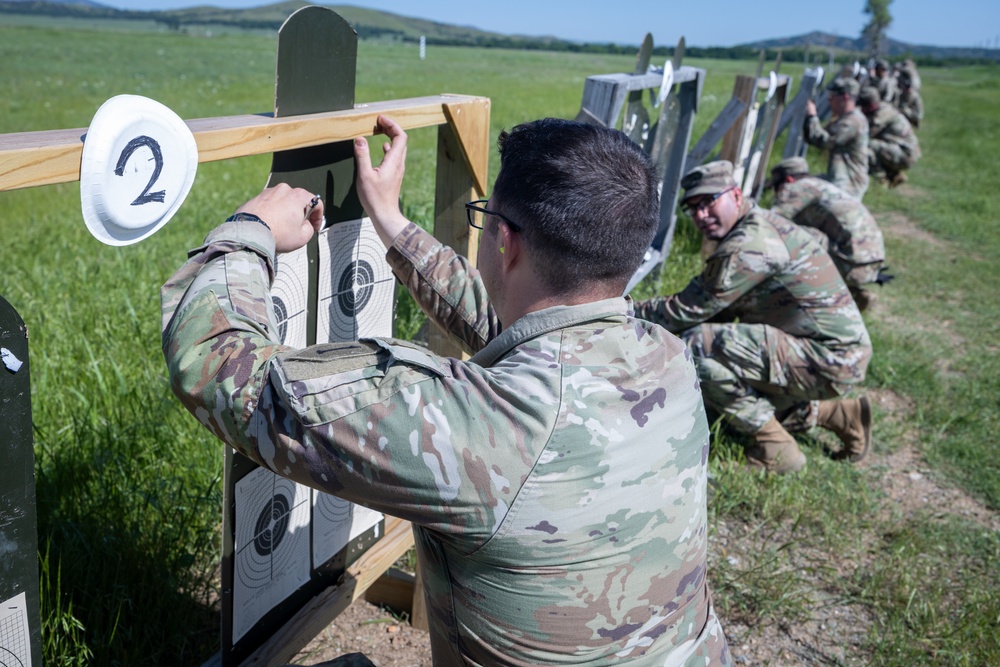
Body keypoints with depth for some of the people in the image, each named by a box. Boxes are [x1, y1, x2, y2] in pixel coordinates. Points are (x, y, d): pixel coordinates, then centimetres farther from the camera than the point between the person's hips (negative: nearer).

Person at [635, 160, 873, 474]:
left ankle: (775, 448, -9)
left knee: (698, 345, -22)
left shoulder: (750, 245, -22)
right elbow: (721, 309, 16)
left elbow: (687, 311, -18)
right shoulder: (759, 225, 10)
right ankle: (840, 414, 25)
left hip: (828, 361, -10)